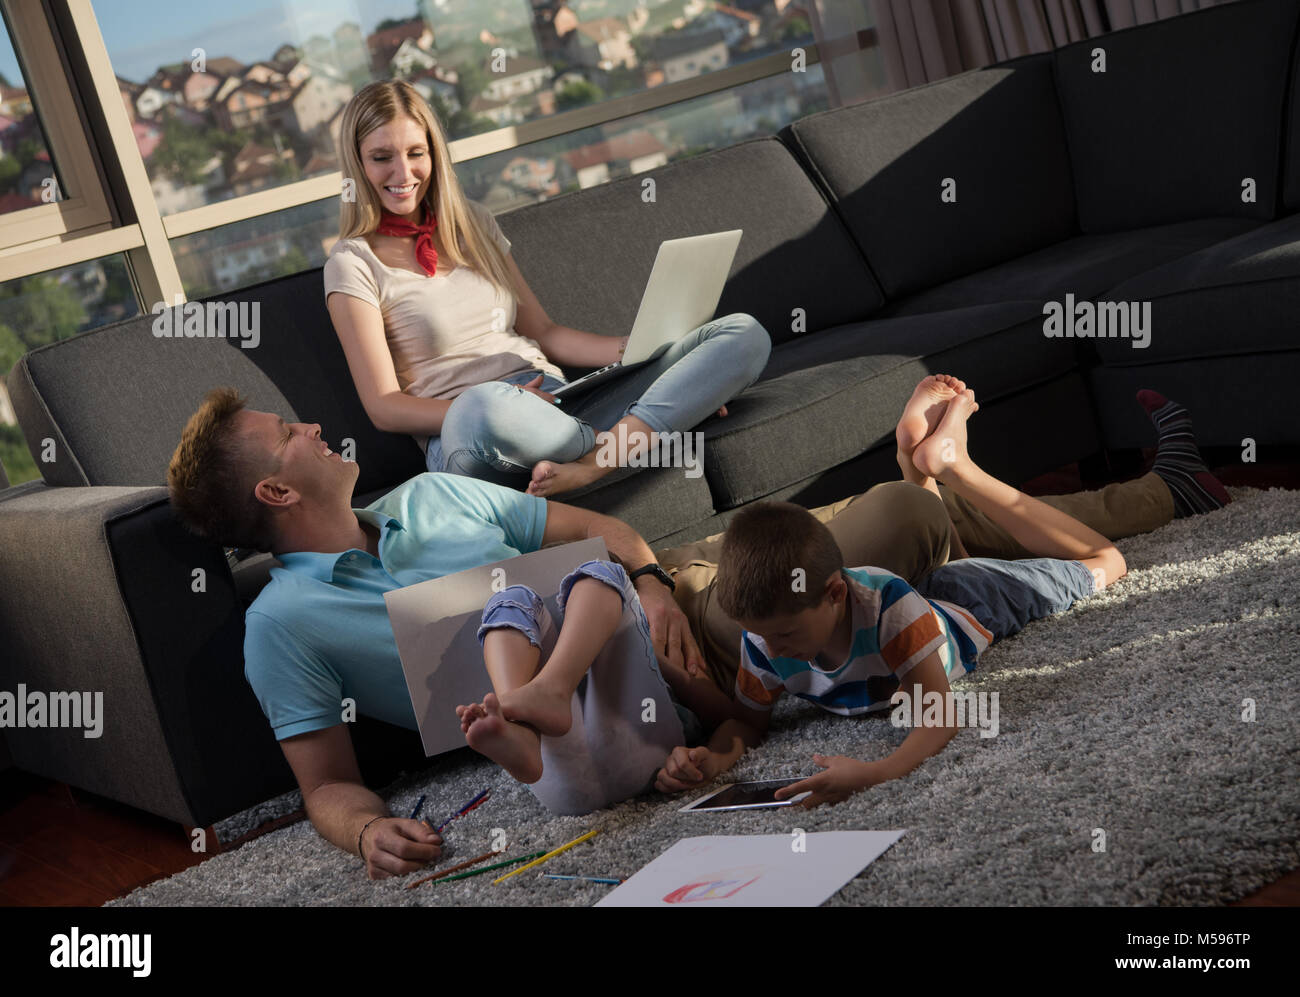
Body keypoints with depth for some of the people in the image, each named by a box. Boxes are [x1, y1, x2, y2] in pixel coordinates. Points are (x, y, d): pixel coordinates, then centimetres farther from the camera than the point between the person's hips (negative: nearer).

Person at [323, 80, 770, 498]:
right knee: (483, 407, -46)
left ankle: (590, 463, -32)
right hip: (463, 439, -6)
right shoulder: (354, 264, 2)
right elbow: (385, 407, -5)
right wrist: (496, 410, -21)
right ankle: (625, 444, -17)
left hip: (557, 402, 6)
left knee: (744, 333, -10)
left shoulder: (472, 223, 19)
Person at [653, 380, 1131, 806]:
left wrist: (876, 773, -69)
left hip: (963, 602, -4)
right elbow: (747, 721, -19)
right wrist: (715, 756, -44)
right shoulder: (763, 640, -36)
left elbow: (941, 718, -49)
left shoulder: (888, 604, -50)